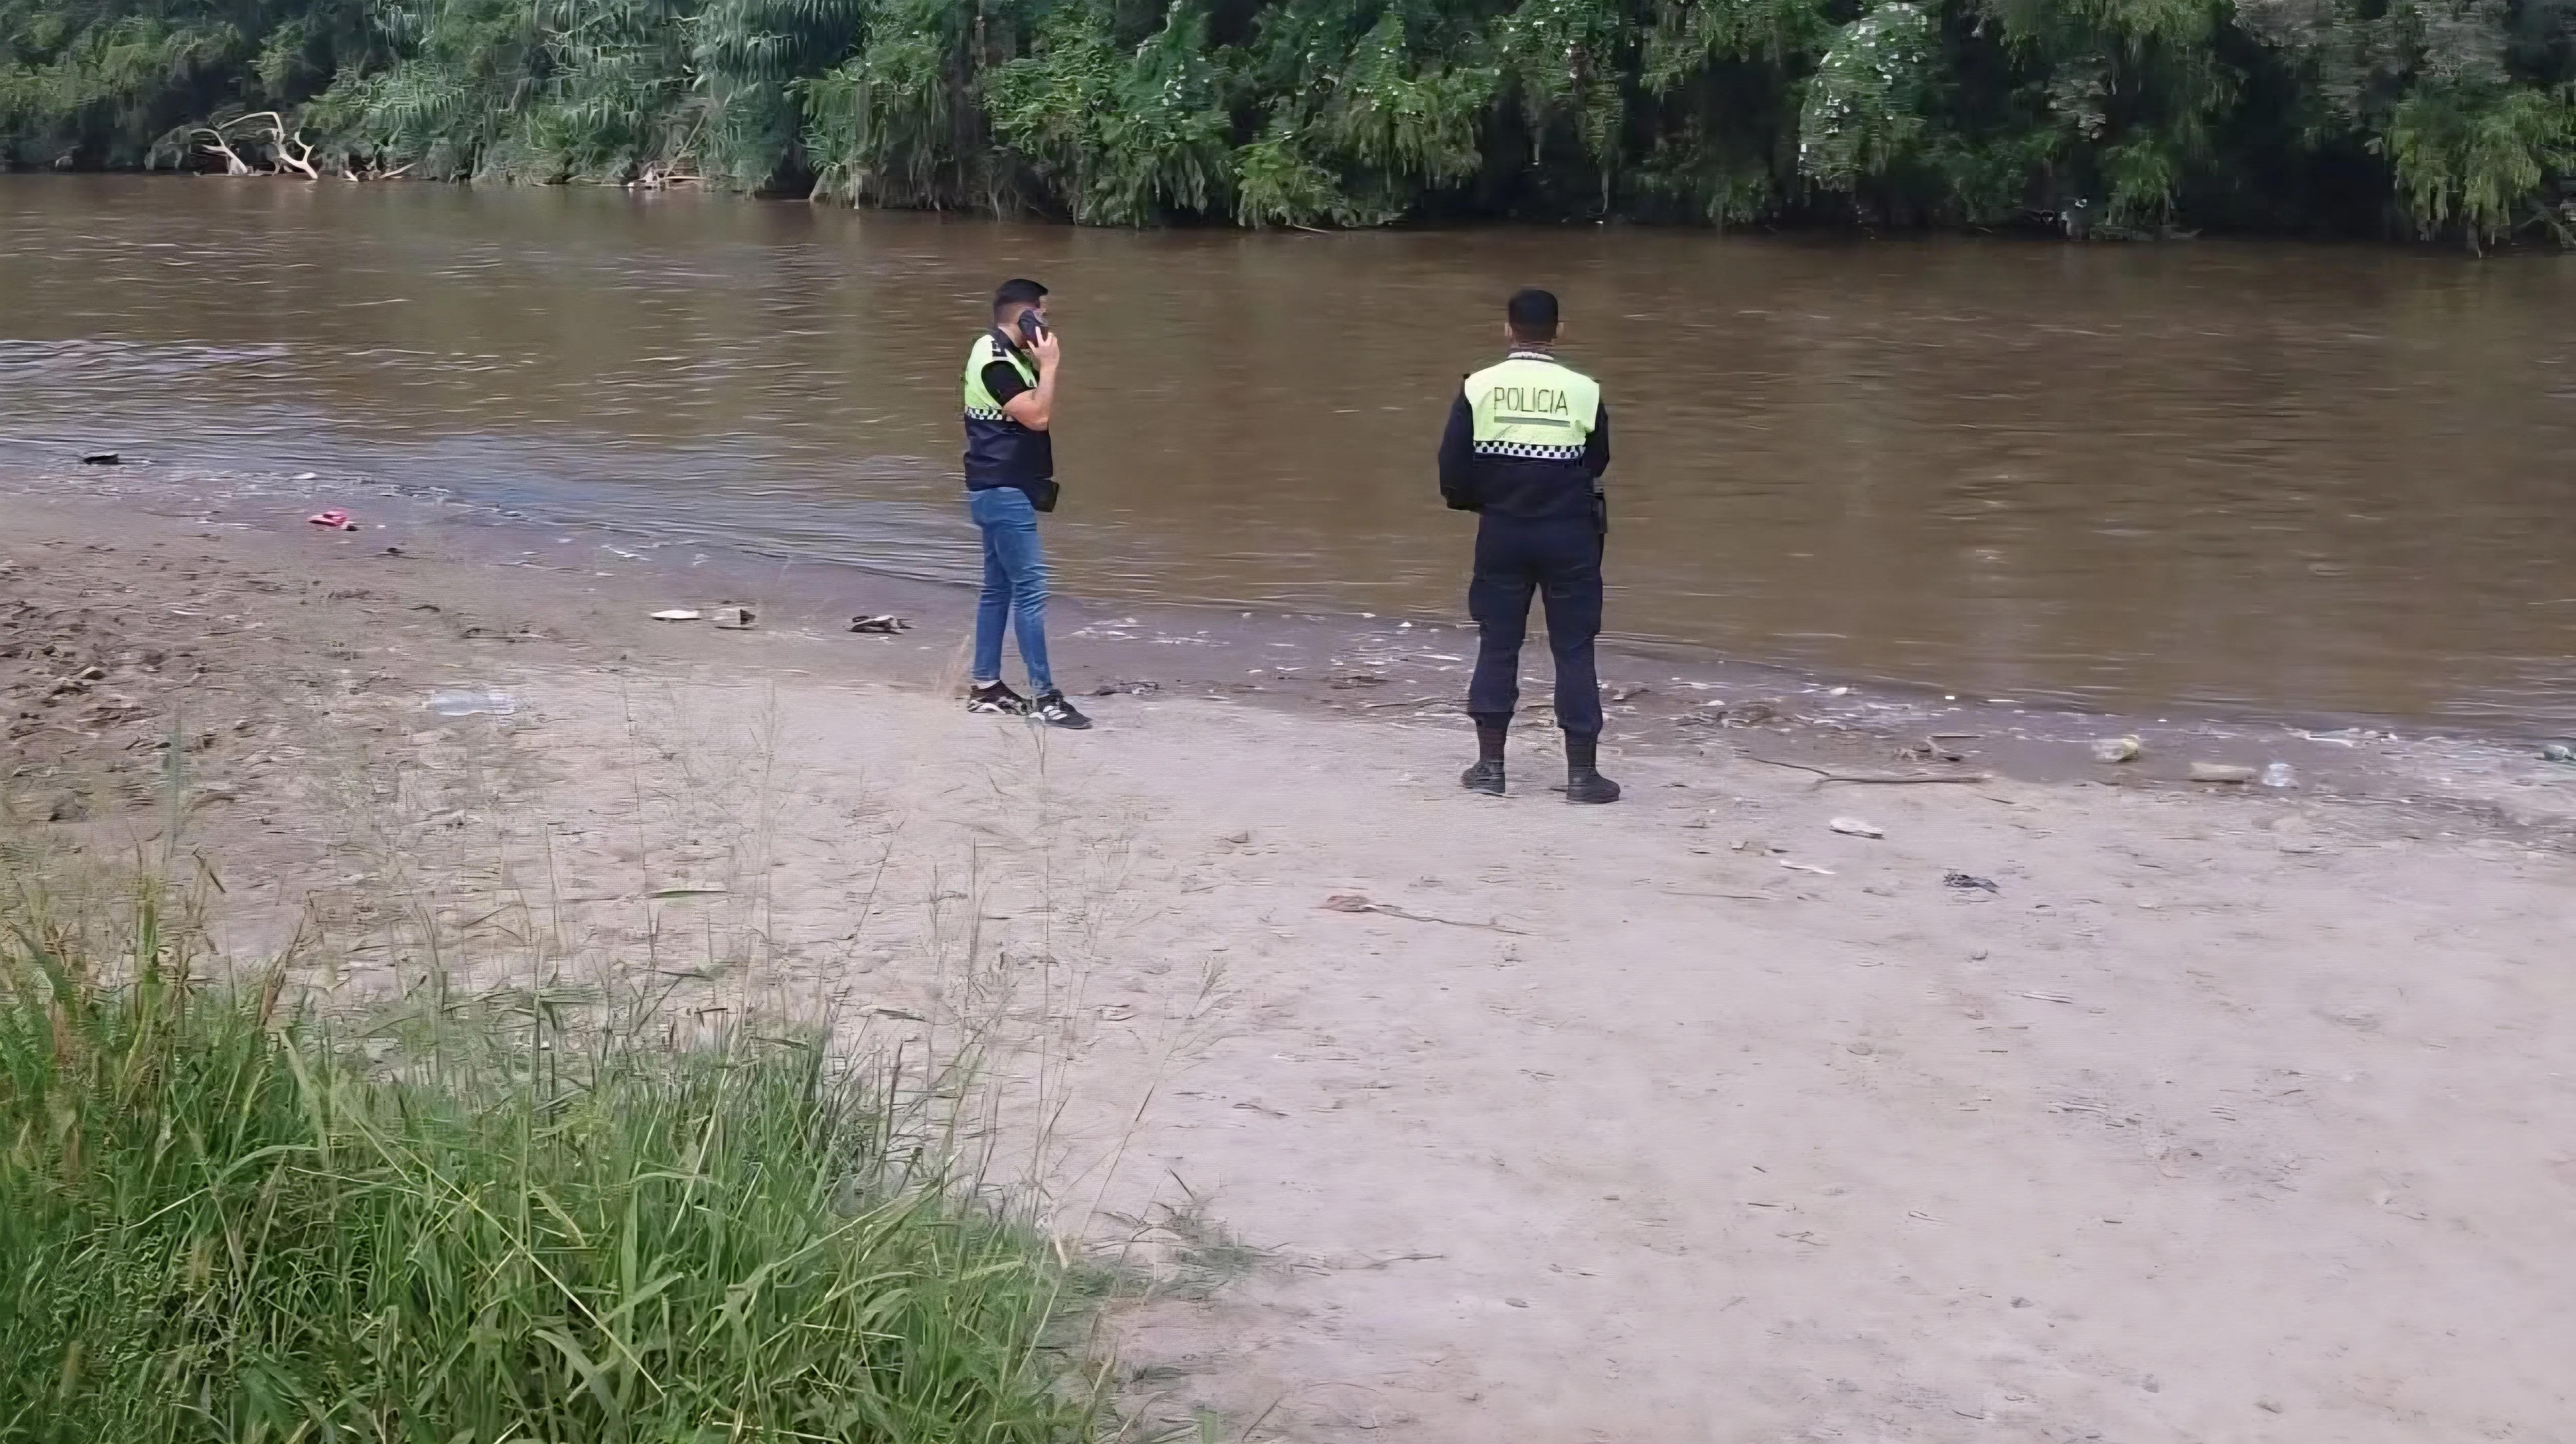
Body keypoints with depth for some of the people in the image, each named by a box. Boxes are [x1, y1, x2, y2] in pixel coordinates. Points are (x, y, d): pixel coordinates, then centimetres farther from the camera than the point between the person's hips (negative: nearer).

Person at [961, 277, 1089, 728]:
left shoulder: (1007, 356, 15)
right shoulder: (995, 361, -17)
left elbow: (1041, 413, 18)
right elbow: (1038, 416, -25)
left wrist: (1046, 367, 6)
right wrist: (1049, 364, -16)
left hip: (1002, 491, 11)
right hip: (1003, 492, -11)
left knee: (998, 588, 13)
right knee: (1030, 589, -10)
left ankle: (986, 687, 18)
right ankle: (1043, 695, -10)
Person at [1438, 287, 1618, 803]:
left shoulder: (1479, 388, -7)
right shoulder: (1584, 391, -9)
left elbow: (1452, 469, -5)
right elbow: (1598, 463, 3)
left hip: (1501, 533, 1)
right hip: (1569, 534, -1)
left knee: (1497, 645, 12)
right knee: (1574, 650, 5)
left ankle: (1489, 765, 16)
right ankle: (1582, 772, 6)